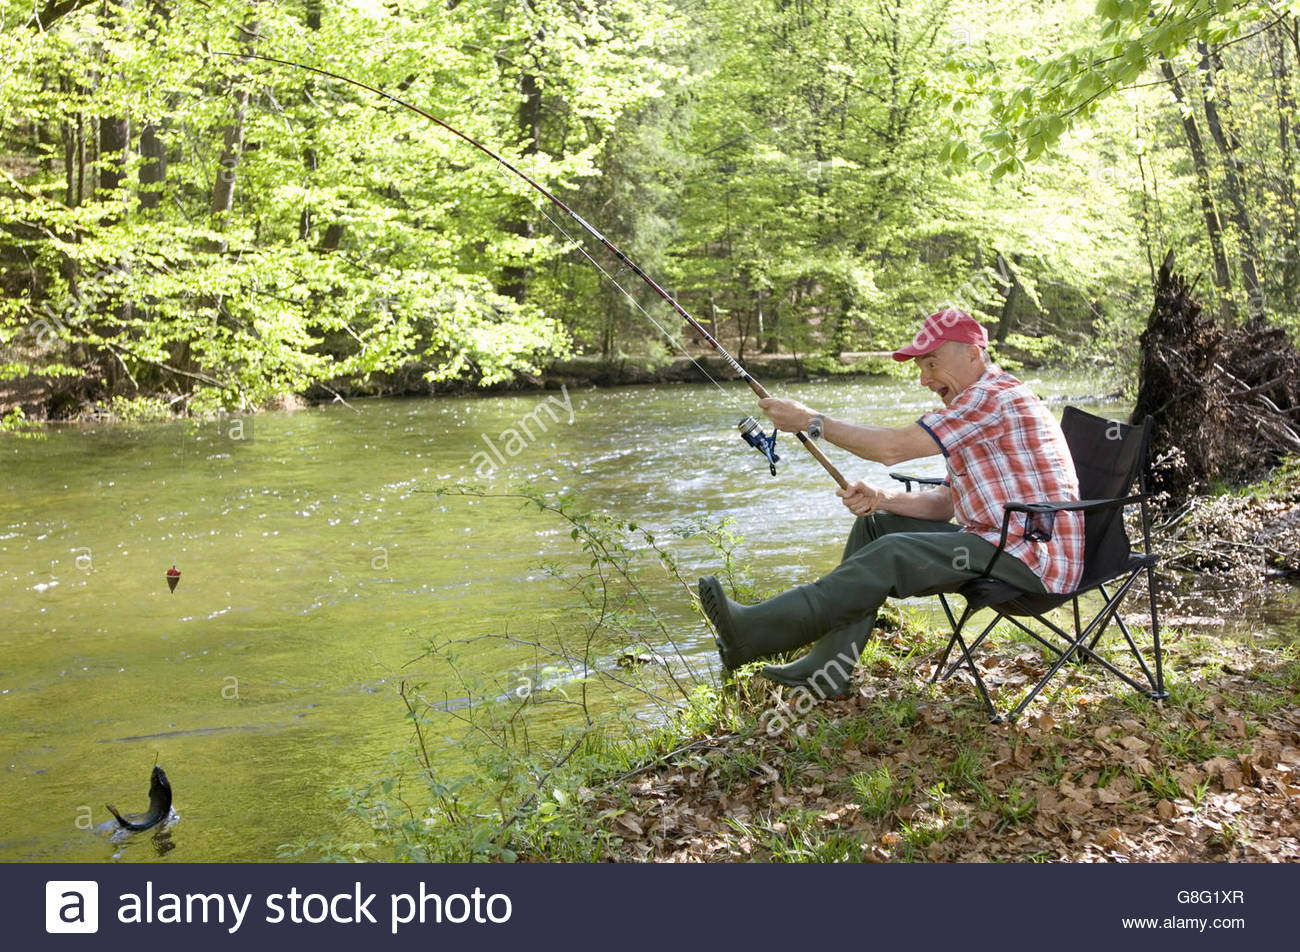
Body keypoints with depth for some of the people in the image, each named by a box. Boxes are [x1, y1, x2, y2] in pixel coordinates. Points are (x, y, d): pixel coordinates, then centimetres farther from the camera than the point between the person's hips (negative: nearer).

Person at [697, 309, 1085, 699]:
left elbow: (893, 447, -22)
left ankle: (755, 631, -24)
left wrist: (813, 421, -13)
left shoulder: (994, 396, -15)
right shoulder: (978, 405, 21)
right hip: (999, 541, 11)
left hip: (1034, 559, -11)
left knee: (895, 554, -24)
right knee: (875, 525, 7)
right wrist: (882, 498, -2)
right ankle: (827, 667, 1)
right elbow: (946, 503, 16)